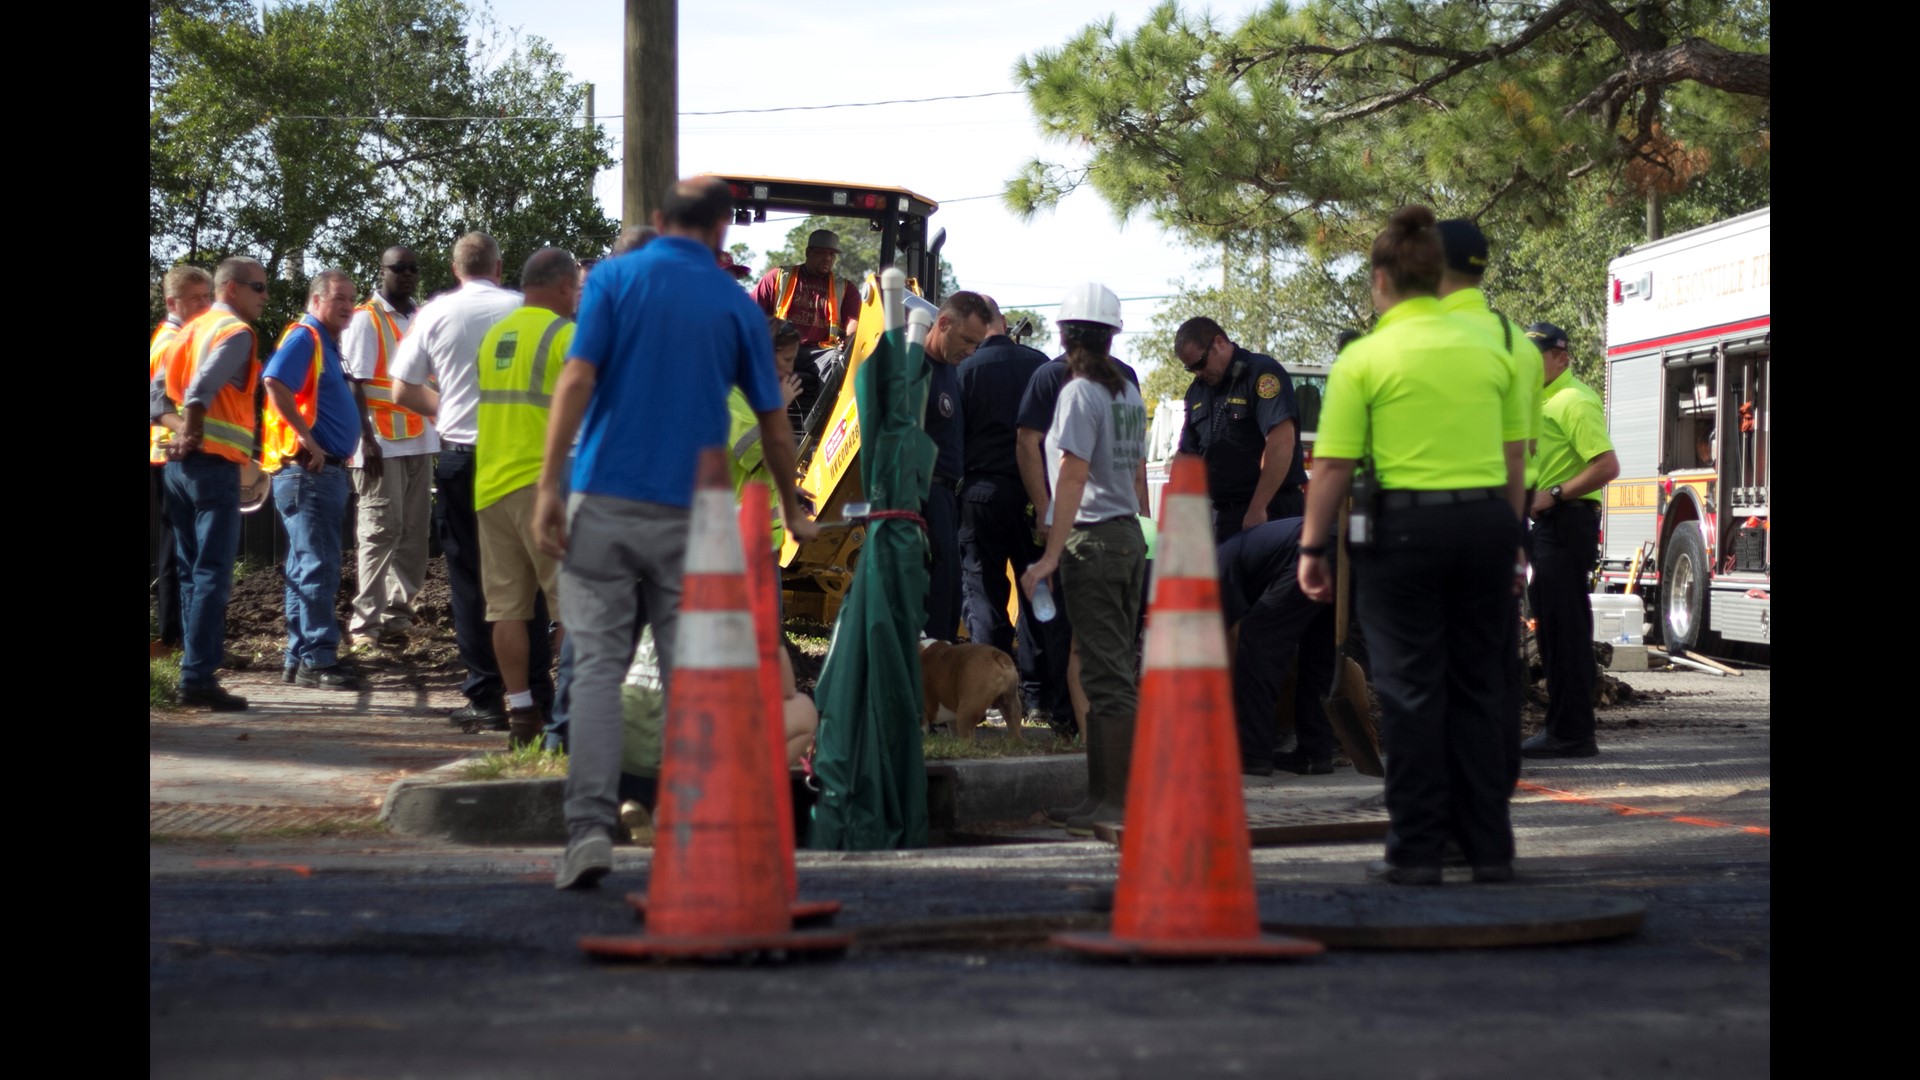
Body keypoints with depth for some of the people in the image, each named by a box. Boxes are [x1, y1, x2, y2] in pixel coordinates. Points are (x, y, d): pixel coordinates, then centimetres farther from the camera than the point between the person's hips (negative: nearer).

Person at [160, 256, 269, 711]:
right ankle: (198, 677, -12)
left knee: (192, 571, 13)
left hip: (178, 465, 9)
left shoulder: (192, 329, 18)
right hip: (213, 463, -9)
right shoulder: (235, 332, -8)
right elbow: (202, 388, -23)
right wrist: (192, 437, -18)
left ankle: (196, 665, 15)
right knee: (212, 574, -9)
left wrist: (177, 436, 15)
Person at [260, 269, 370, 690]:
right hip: (307, 469, -10)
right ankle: (318, 660, -12)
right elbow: (274, 382, -28)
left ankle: (299, 658, 16)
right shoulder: (304, 338, -11)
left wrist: (369, 442, 19)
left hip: (328, 470, 10)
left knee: (307, 567, 12)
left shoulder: (327, 344, 19)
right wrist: (306, 439, -26)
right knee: (318, 567, -12)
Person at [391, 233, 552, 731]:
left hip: (460, 455, 0)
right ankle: (537, 693, 8)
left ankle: (486, 698, 2)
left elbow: (403, 391, 0)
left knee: (469, 577, 5)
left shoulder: (436, 313, -1)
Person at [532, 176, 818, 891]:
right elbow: (773, 423, 13)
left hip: (605, 502, -1)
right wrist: (792, 511, 27)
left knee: (597, 668, 0)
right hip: (691, 512, 1)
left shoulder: (615, 278, 2)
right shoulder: (737, 306, 7)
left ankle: (590, 828, -11)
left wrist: (549, 486, -9)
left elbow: (577, 380, -9)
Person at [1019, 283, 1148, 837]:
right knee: (1118, 669, 11)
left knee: (1105, 673, -8)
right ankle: (1107, 789, 15)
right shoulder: (1129, 393, 13)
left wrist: (1051, 554, -18)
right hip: (1130, 536, 8)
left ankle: (1116, 799, -9)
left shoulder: (1080, 392, -11)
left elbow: (1072, 477, -17)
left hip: (1092, 539, -8)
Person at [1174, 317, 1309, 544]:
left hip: (1272, 510, -8)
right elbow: (1188, 455, 19)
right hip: (1224, 513, 8)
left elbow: (1281, 442, -21)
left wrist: (1258, 508, -24)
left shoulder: (1262, 373, -10)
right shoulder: (1198, 390, 16)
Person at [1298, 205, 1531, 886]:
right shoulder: (1489, 350, 8)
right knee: (1477, 683, 11)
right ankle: (1489, 846, 13)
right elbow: (1515, 458, 12)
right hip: (1485, 519, 4)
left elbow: (1333, 467, -8)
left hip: (1405, 524, -4)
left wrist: (1313, 547, 1)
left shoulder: (1366, 357, -5)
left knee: (1412, 688, 1)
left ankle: (1417, 849, 2)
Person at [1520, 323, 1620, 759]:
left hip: (1567, 522, -11)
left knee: (1565, 626, -10)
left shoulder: (1574, 401, -12)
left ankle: (1572, 735, -9)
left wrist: (1555, 494, -23)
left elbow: (1606, 465, -22)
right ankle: (1564, 728, 17)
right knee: (1553, 625, 12)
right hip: (1548, 525, 11)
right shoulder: (1543, 400, 20)